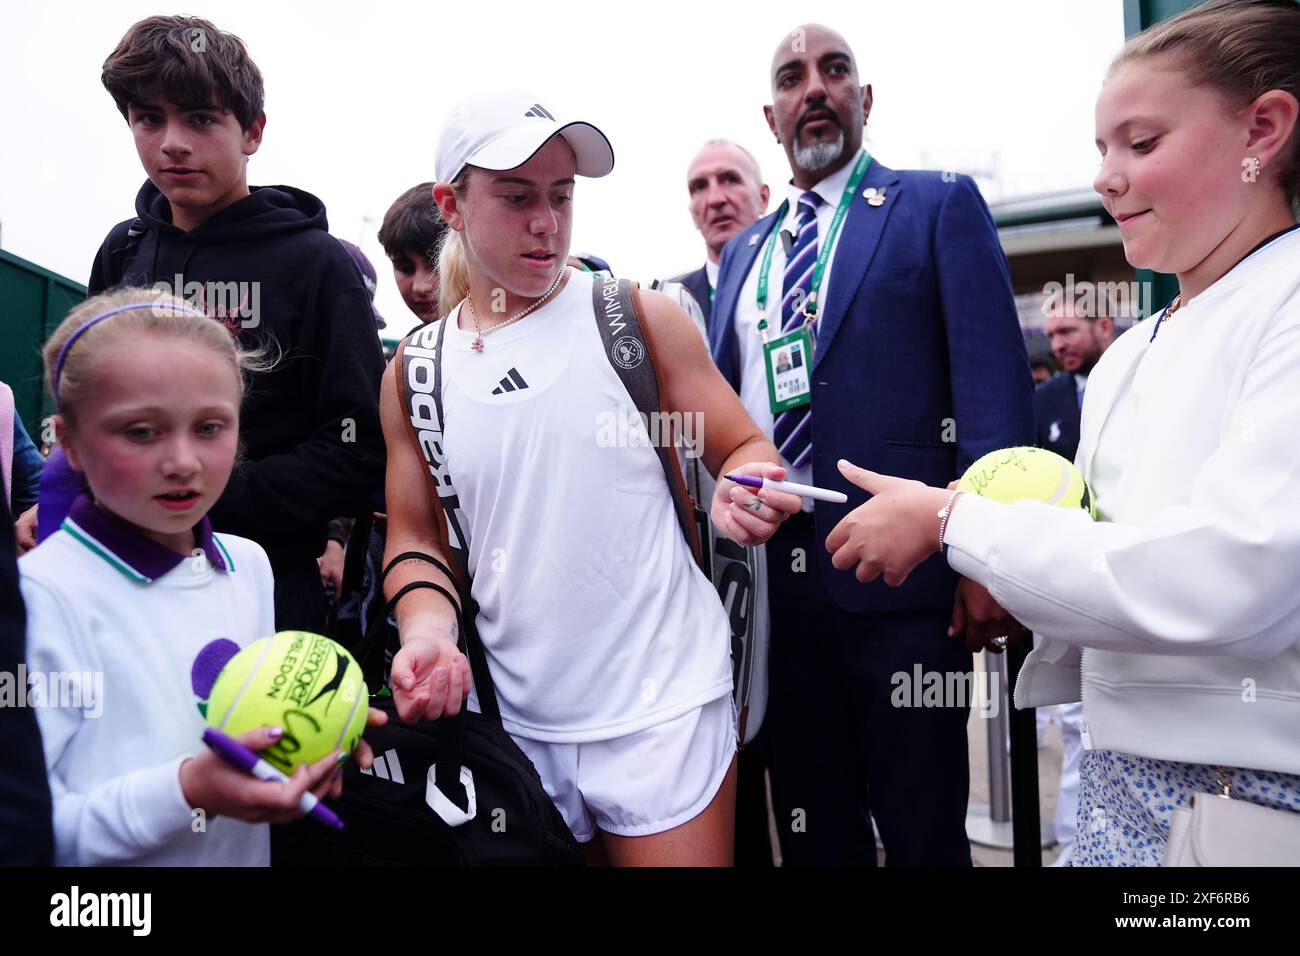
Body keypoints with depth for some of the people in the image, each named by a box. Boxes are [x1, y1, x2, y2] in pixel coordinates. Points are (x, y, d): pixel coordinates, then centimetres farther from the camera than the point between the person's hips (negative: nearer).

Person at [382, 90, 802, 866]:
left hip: (662, 707, -2)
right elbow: (415, 538, 9)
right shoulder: (414, 373, 3)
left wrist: (739, 496, -22)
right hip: (517, 720, 3)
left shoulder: (640, 319, -3)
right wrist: (427, 629, -11)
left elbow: (744, 450, 1)